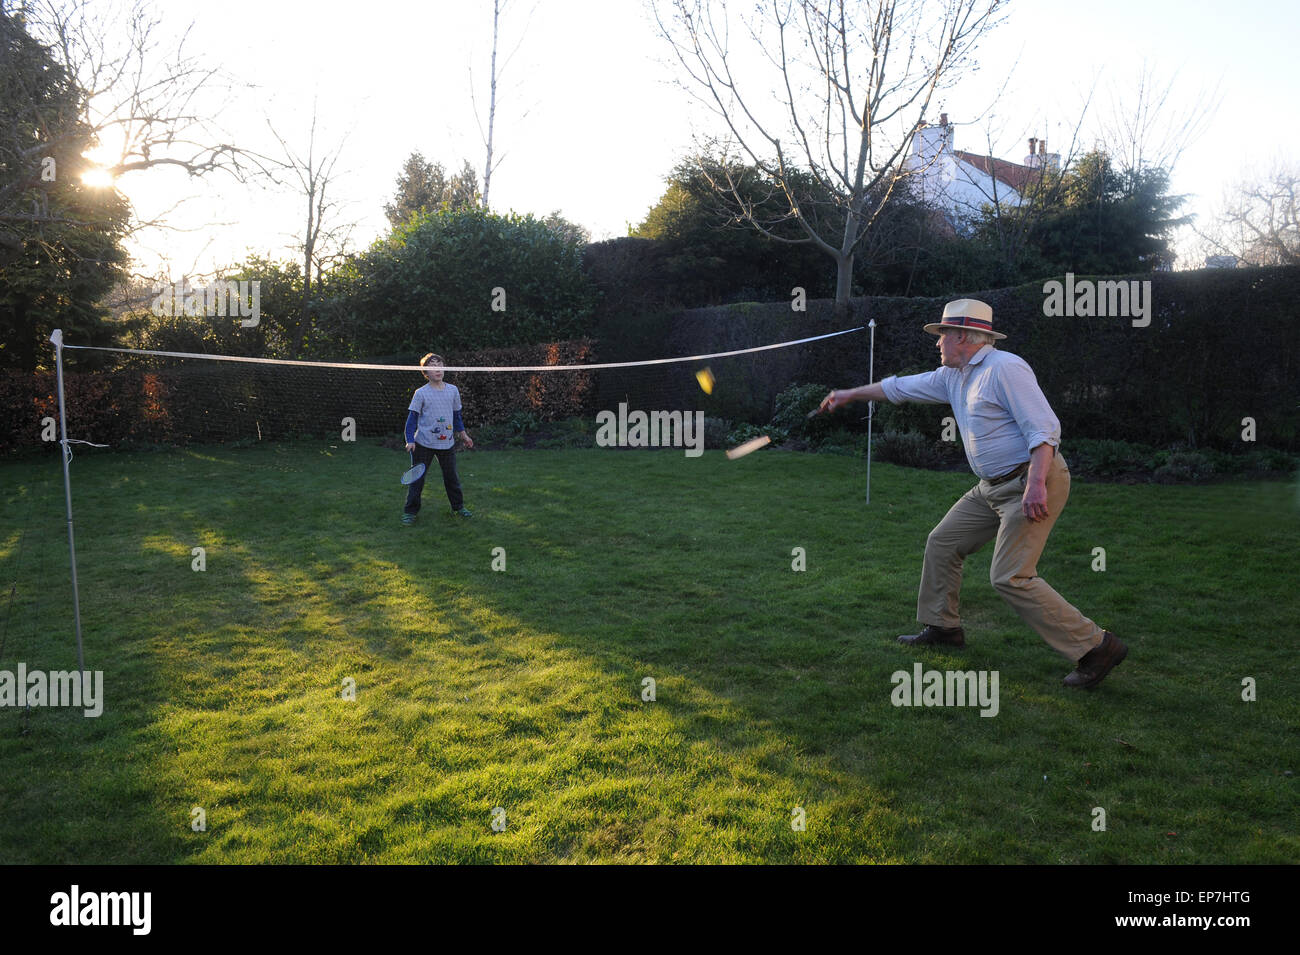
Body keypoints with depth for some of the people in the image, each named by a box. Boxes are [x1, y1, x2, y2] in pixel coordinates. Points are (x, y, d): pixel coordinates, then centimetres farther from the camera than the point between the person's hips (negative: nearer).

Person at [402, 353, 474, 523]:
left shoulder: (453, 390, 4)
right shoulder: (421, 393, -6)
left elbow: (456, 415, 16)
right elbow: (412, 418, -5)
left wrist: (463, 433, 19)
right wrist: (410, 440, -12)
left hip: (447, 443, 3)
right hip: (424, 444, -3)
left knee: (452, 477, 12)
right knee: (417, 478, 1)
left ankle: (458, 506, 28)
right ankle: (410, 512, 11)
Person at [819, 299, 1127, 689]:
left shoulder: (1004, 368, -16)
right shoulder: (953, 377, 12)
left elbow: (1044, 428, -22)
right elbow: (901, 387, 25)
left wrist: (1035, 485, -30)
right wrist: (850, 394, 31)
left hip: (1033, 482, -10)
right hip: (993, 487, 10)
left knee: (1010, 577, -15)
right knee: (941, 543, 15)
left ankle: (1095, 647, -6)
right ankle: (942, 627, 31)